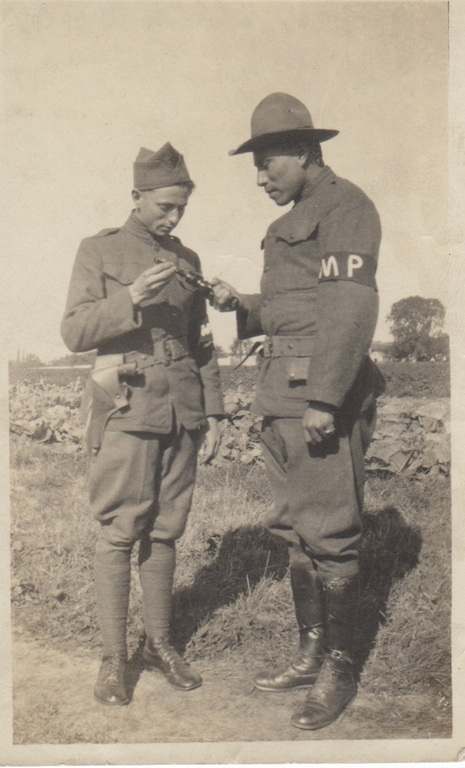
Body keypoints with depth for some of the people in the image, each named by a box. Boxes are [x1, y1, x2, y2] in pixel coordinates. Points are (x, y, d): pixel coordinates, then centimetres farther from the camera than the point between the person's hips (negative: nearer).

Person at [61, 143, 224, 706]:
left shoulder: (187, 260, 14)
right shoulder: (98, 251, 2)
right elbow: (75, 333, -6)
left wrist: (213, 414, 12)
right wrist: (131, 299, -21)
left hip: (181, 415, 4)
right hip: (126, 410, -4)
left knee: (165, 532, 9)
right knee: (118, 534, -2)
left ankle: (159, 644, 22)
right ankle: (113, 659, 9)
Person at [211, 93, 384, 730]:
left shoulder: (344, 206, -6)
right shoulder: (293, 220, 22)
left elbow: (351, 307, -16)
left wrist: (325, 399, -22)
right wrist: (241, 306, 8)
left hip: (325, 396, -9)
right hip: (283, 397, 9)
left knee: (331, 535, -2)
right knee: (296, 531, 14)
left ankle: (339, 670, 12)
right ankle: (310, 653, 27)